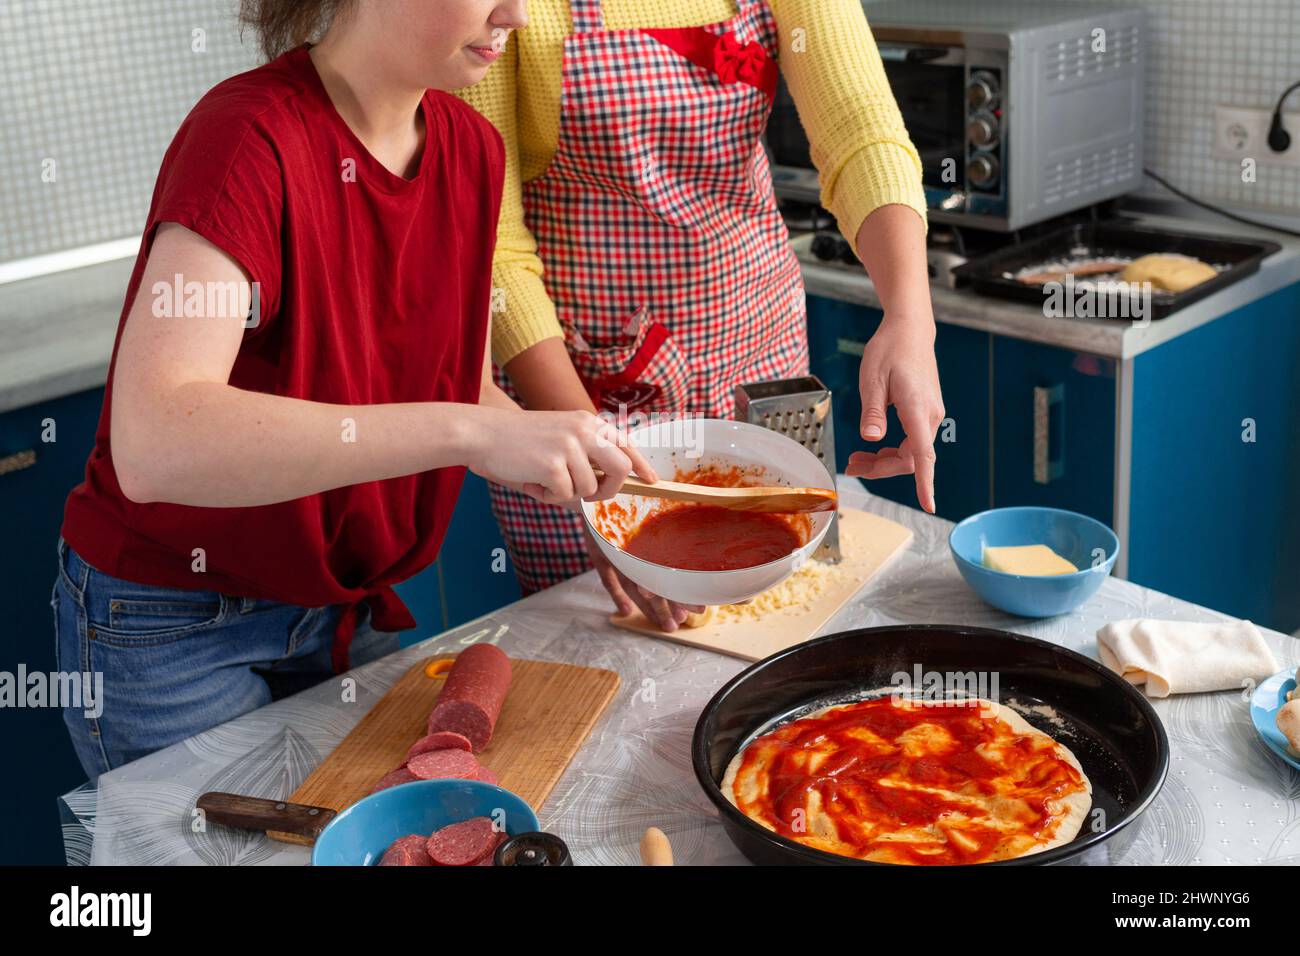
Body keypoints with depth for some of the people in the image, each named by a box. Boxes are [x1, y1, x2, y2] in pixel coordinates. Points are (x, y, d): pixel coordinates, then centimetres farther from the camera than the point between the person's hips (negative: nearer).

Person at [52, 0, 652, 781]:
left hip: (346, 607, 7)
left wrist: (599, 489, -11)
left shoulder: (472, 148, -3)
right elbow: (152, 444, -39)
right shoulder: (250, 138, -26)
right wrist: (467, 433, -44)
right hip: (172, 624, -6)